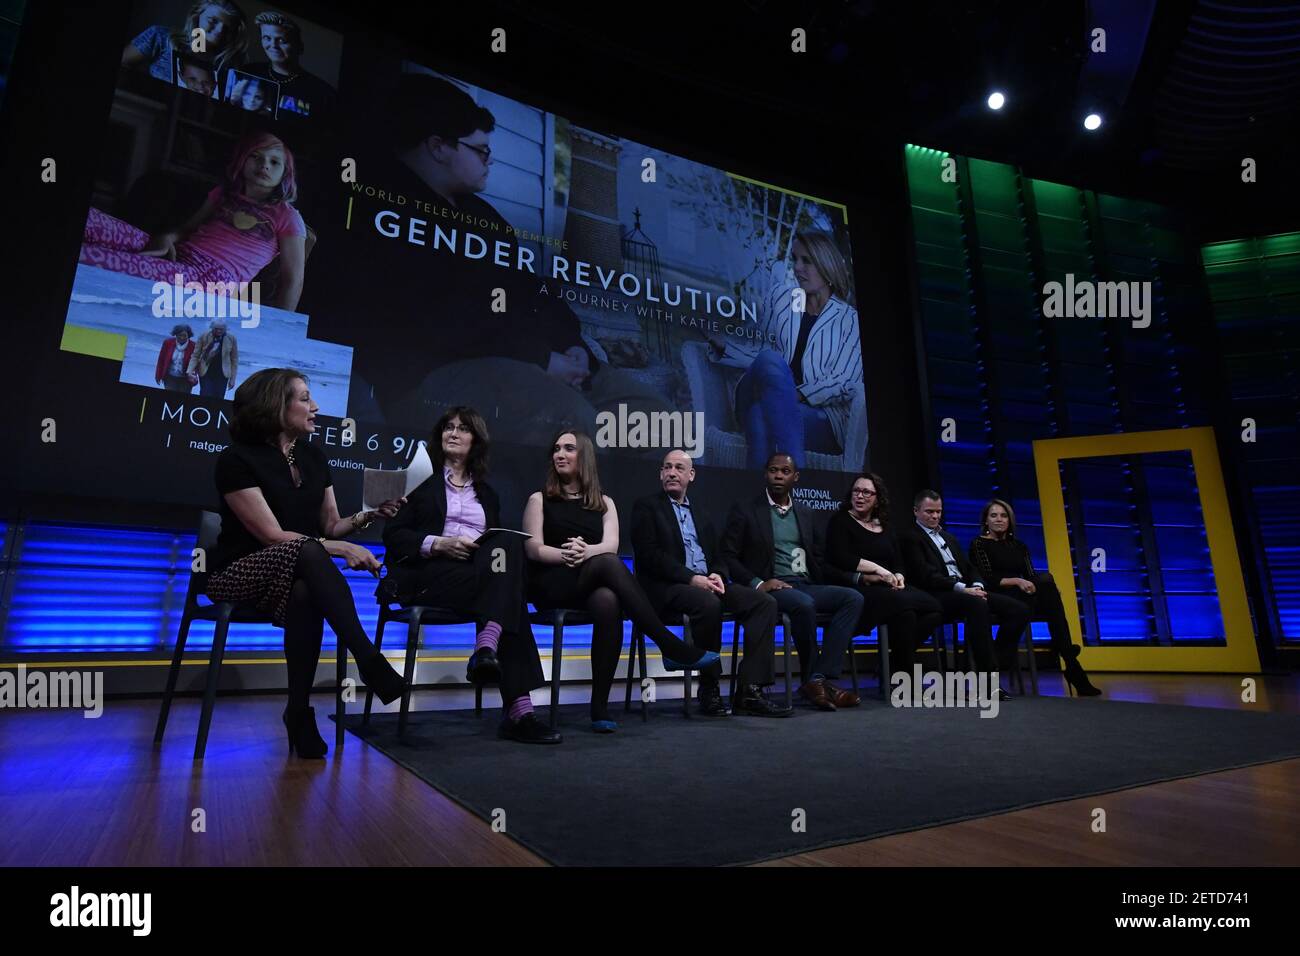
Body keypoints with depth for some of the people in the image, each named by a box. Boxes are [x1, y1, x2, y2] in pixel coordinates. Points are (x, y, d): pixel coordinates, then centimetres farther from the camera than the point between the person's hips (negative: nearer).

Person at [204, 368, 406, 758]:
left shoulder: (314, 457, 9)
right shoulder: (237, 460, -9)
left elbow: (331, 526, 9)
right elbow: (272, 536, -17)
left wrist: (371, 514, -10)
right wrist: (339, 548, -25)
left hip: (298, 577, 5)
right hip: (241, 574, -4)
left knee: (306, 595, -35)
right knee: (307, 552, -38)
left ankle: (299, 711, -26)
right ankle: (371, 664, -38)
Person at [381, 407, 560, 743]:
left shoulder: (486, 493, 26)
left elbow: (501, 539, 18)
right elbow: (392, 534, 3)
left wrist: (496, 550, -7)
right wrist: (438, 544, -13)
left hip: (480, 571, 4)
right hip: (429, 572, -4)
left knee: (510, 543, -31)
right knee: (509, 594, -31)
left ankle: (487, 646, -42)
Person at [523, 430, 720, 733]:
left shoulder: (603, 502, 17)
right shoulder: (539, 499, 13)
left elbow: (611, 545, 0)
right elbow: (533, 548, 0)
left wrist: (586, 551, -23)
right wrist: (565, 554, -20)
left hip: (593, 584, 2)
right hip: (552, 585, -2)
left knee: (609, 603, -37)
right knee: (609, 563, -34)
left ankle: (600, 706, -32)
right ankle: (673, 648, -35)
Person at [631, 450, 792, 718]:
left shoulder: (701, 517, 25)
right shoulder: (647, 507, 6)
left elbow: (717, 557, 20)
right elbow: (649, 555, -8)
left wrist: (718, 576, -6)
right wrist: (691, 578, -18)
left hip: (706, 582, 6)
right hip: (667, 587, -6)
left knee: (764, 602, -14)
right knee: (709, 603, -36)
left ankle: (750, 690, -17)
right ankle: (709, 690, -18)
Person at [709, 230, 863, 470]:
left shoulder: (849, 319, 10)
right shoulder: (782, 299, 19)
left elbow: (846, 383, -2)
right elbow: (765, 354, 16)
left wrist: (799, 394, -16)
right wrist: (722, 346, 1)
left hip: (820, 417, -2)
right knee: (769, 359, -33)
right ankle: (793, 470, -43)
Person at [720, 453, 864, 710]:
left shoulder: (804, 516, 20)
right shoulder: (745, 510, 5)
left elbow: (818, 564, 19)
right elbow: (728, 557, -3)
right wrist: (757, 583, -18)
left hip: (805, 585, 6)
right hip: (771, 588, -5)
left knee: (853, 597, -19)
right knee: (804, 604, -35)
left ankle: (819, 678, -23)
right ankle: (812, 679, -14)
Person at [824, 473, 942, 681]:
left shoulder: (885, 527, 22)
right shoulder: (840, 521, 4)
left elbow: (898, 563, 17)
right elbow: (840, 559, -10)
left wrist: (899, 577, -6)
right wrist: (877, 569, -13)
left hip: (888, 588, 6)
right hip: (857, 588, -6)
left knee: (934, 609, -18)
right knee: (904, 607, -32)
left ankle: (893, 666, -6)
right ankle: (902, 677, -15)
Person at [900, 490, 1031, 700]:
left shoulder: (949, 538, 30)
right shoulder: (911, 538, 2)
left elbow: (969, 568, 22)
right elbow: (926, 576, -11)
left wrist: (977, 586, -2)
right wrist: (963, 588, -19)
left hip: (966, 591, 8)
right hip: (939, 596, -8)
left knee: (1019, 610, -11)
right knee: (977, 604, -38)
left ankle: (993, 668, -11)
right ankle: (988, 679, -33)